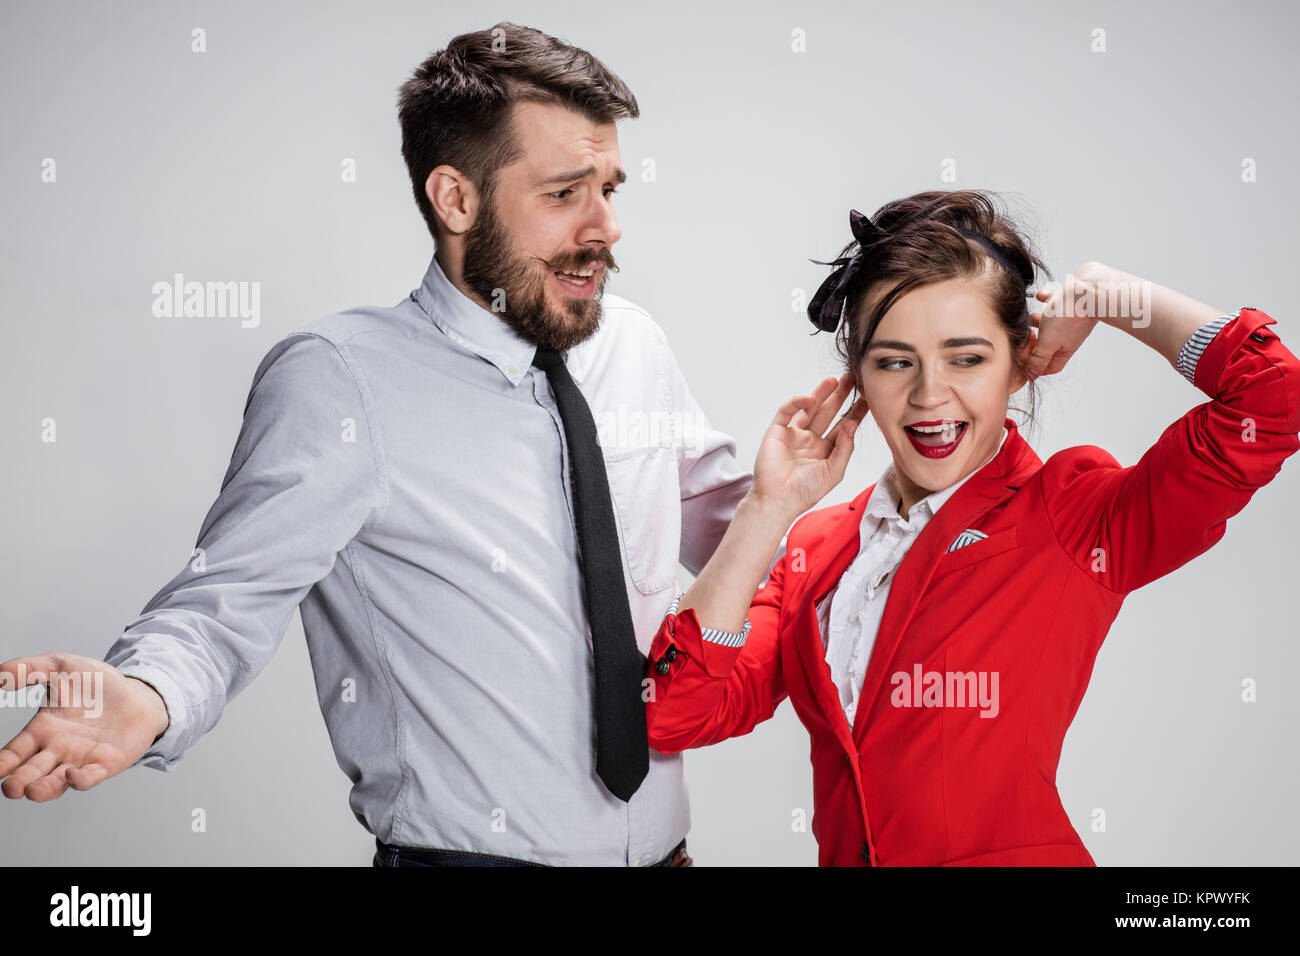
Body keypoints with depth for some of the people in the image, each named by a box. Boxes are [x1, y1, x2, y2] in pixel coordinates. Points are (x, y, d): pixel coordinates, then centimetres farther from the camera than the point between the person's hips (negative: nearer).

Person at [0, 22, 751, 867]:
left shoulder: (635, 347, 1)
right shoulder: (340, 380, -15)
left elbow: (716, 513, 15)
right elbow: (231, 596, -20)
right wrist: (145, 701, -39)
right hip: (465, 851, -6)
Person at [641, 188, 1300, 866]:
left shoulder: (1079, 517, -5)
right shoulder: (814, 547, 5)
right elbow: (677, 716, -4)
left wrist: (1097, 294, -7)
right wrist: (770, 508, -7)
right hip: (843, 855, 5)